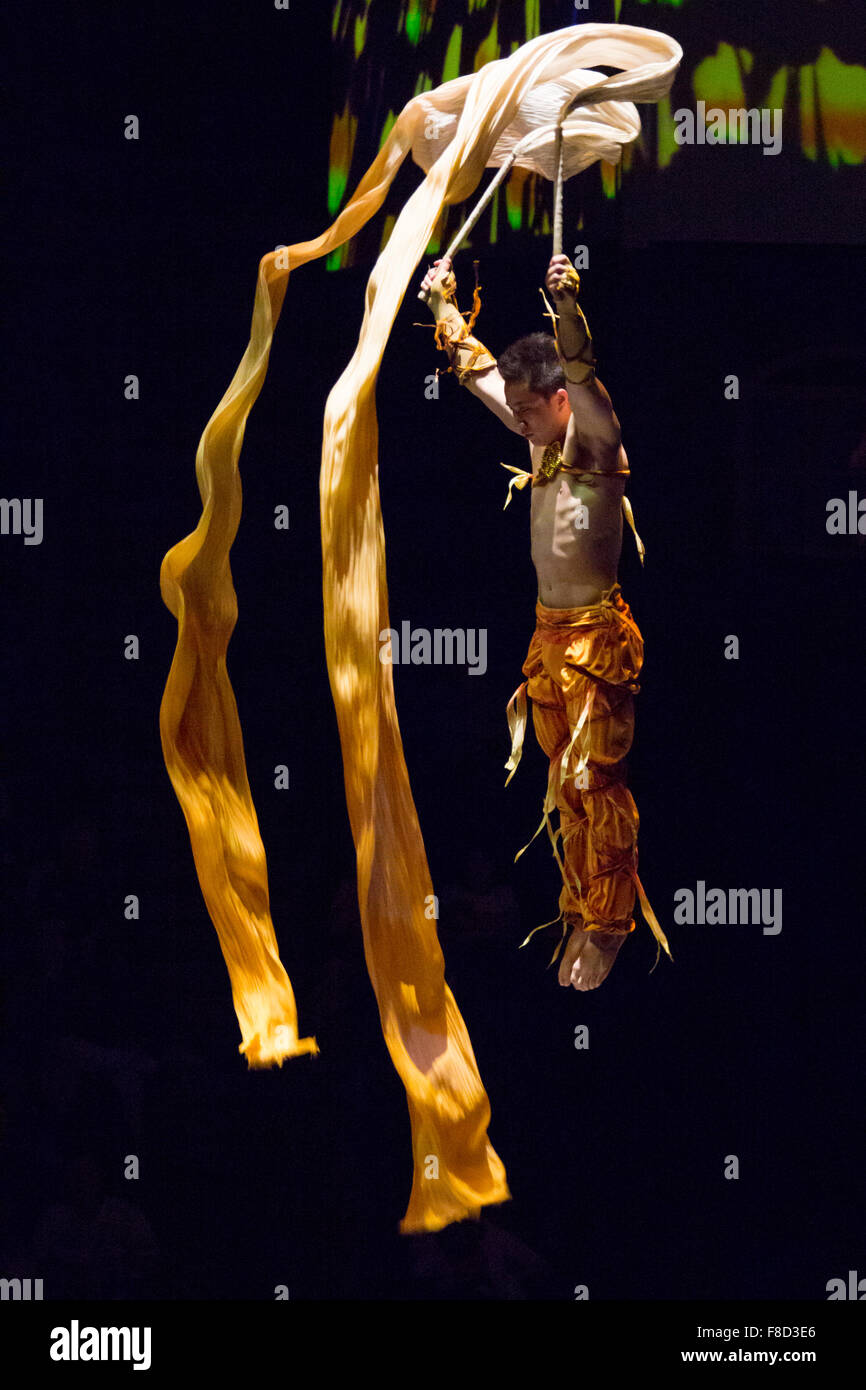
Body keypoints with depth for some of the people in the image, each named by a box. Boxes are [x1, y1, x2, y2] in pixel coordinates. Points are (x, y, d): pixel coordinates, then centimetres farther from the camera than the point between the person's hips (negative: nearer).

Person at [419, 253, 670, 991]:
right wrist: (445, 302, 29)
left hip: (598, 636, -8)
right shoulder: (543, 440, 9)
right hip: (548, 634, 8)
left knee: (595, 780, -9)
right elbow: (478, 369, 23)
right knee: (566, 785, 10)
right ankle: (579, 910, 17)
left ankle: (608, 923, -3)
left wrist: (569, 308, -50)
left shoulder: (599, 442, -12)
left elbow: (584, 380, -33)